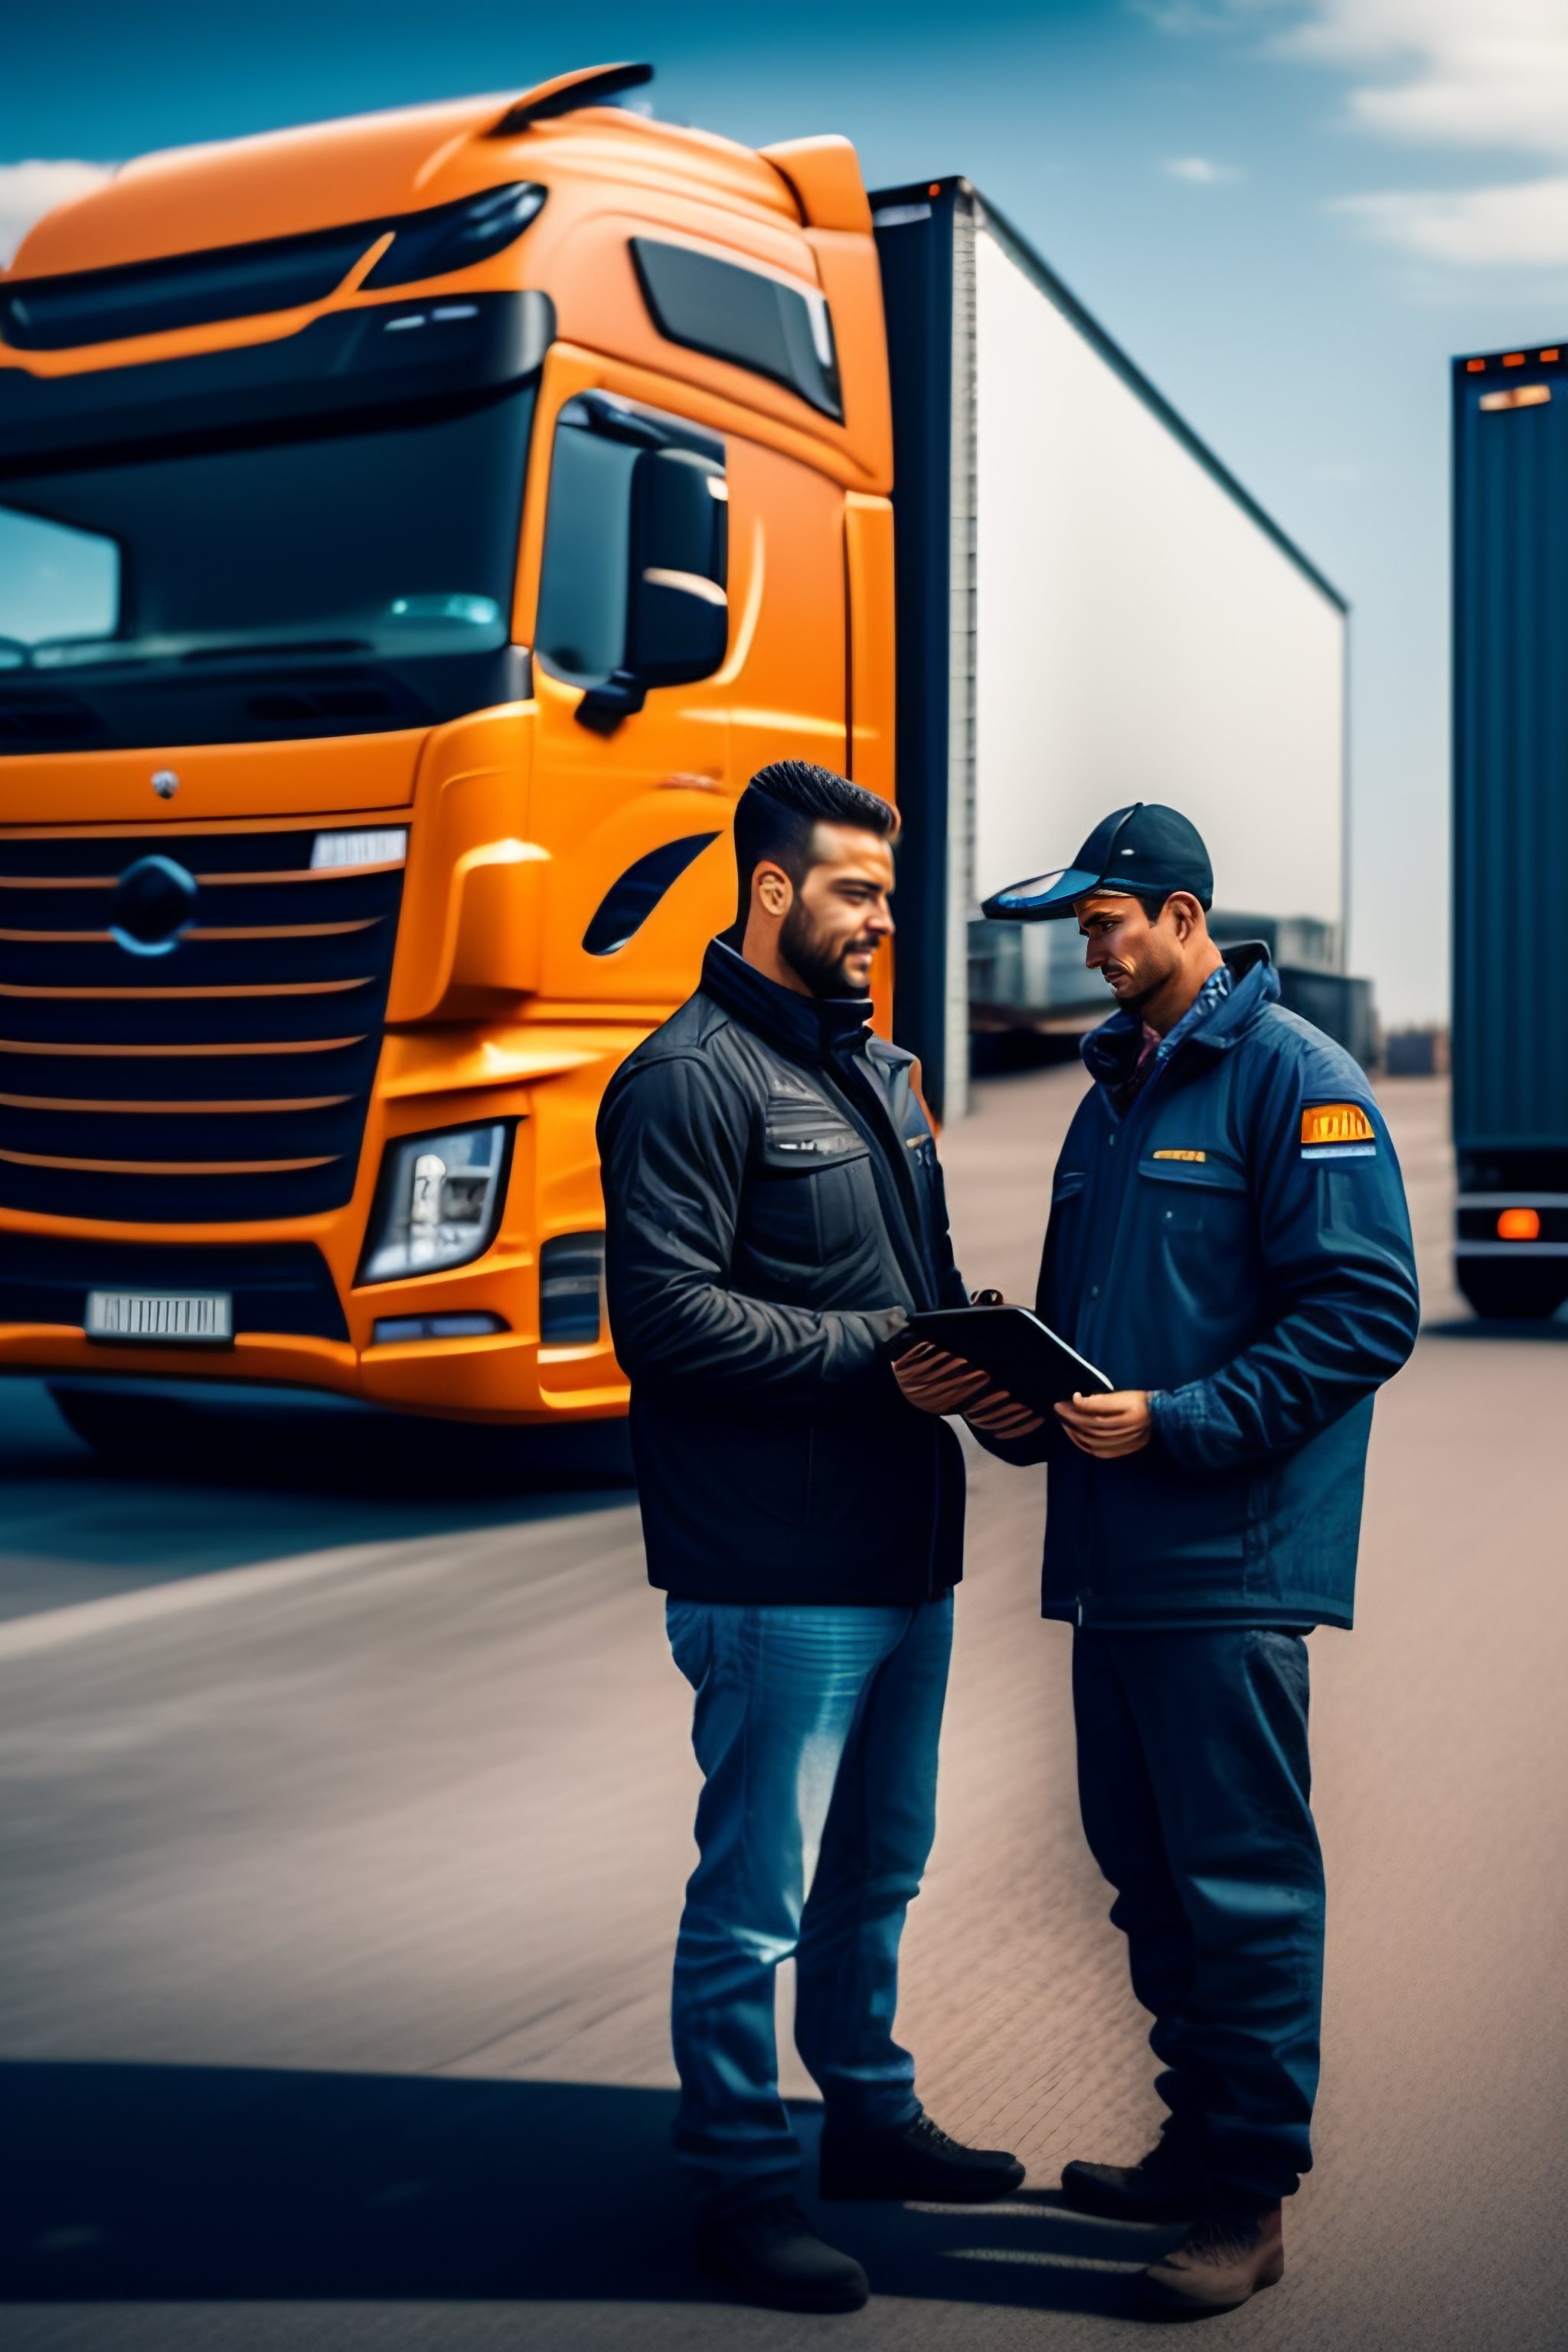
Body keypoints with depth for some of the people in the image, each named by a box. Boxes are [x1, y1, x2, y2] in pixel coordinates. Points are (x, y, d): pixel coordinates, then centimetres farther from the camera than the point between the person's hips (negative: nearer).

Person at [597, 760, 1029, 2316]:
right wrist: (874, 1349, -20)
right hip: (775, 1574, -9)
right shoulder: (690, 1078, -12)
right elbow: (667, 1315, -20)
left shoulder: (876, 1065, 16)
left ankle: (868, 2114, 38)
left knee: (878, 1867, 21)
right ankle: (738, 2184, 18)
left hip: (905, 1552, 9)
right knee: (756, 1895, 3)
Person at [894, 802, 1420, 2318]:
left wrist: (1176, 1423, -19)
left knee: (1242, 1882, 0)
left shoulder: (1294, 1080, -7)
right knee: (1147, 1867, 16)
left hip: (1229, 1563, -8)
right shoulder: (1114, 1091, 19)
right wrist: (1001, 1388, 4)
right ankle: (1196, 2143, 30)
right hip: (1109, 1556, 9)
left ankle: (1249, 2196, 12)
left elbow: (1365, 1312, -15)